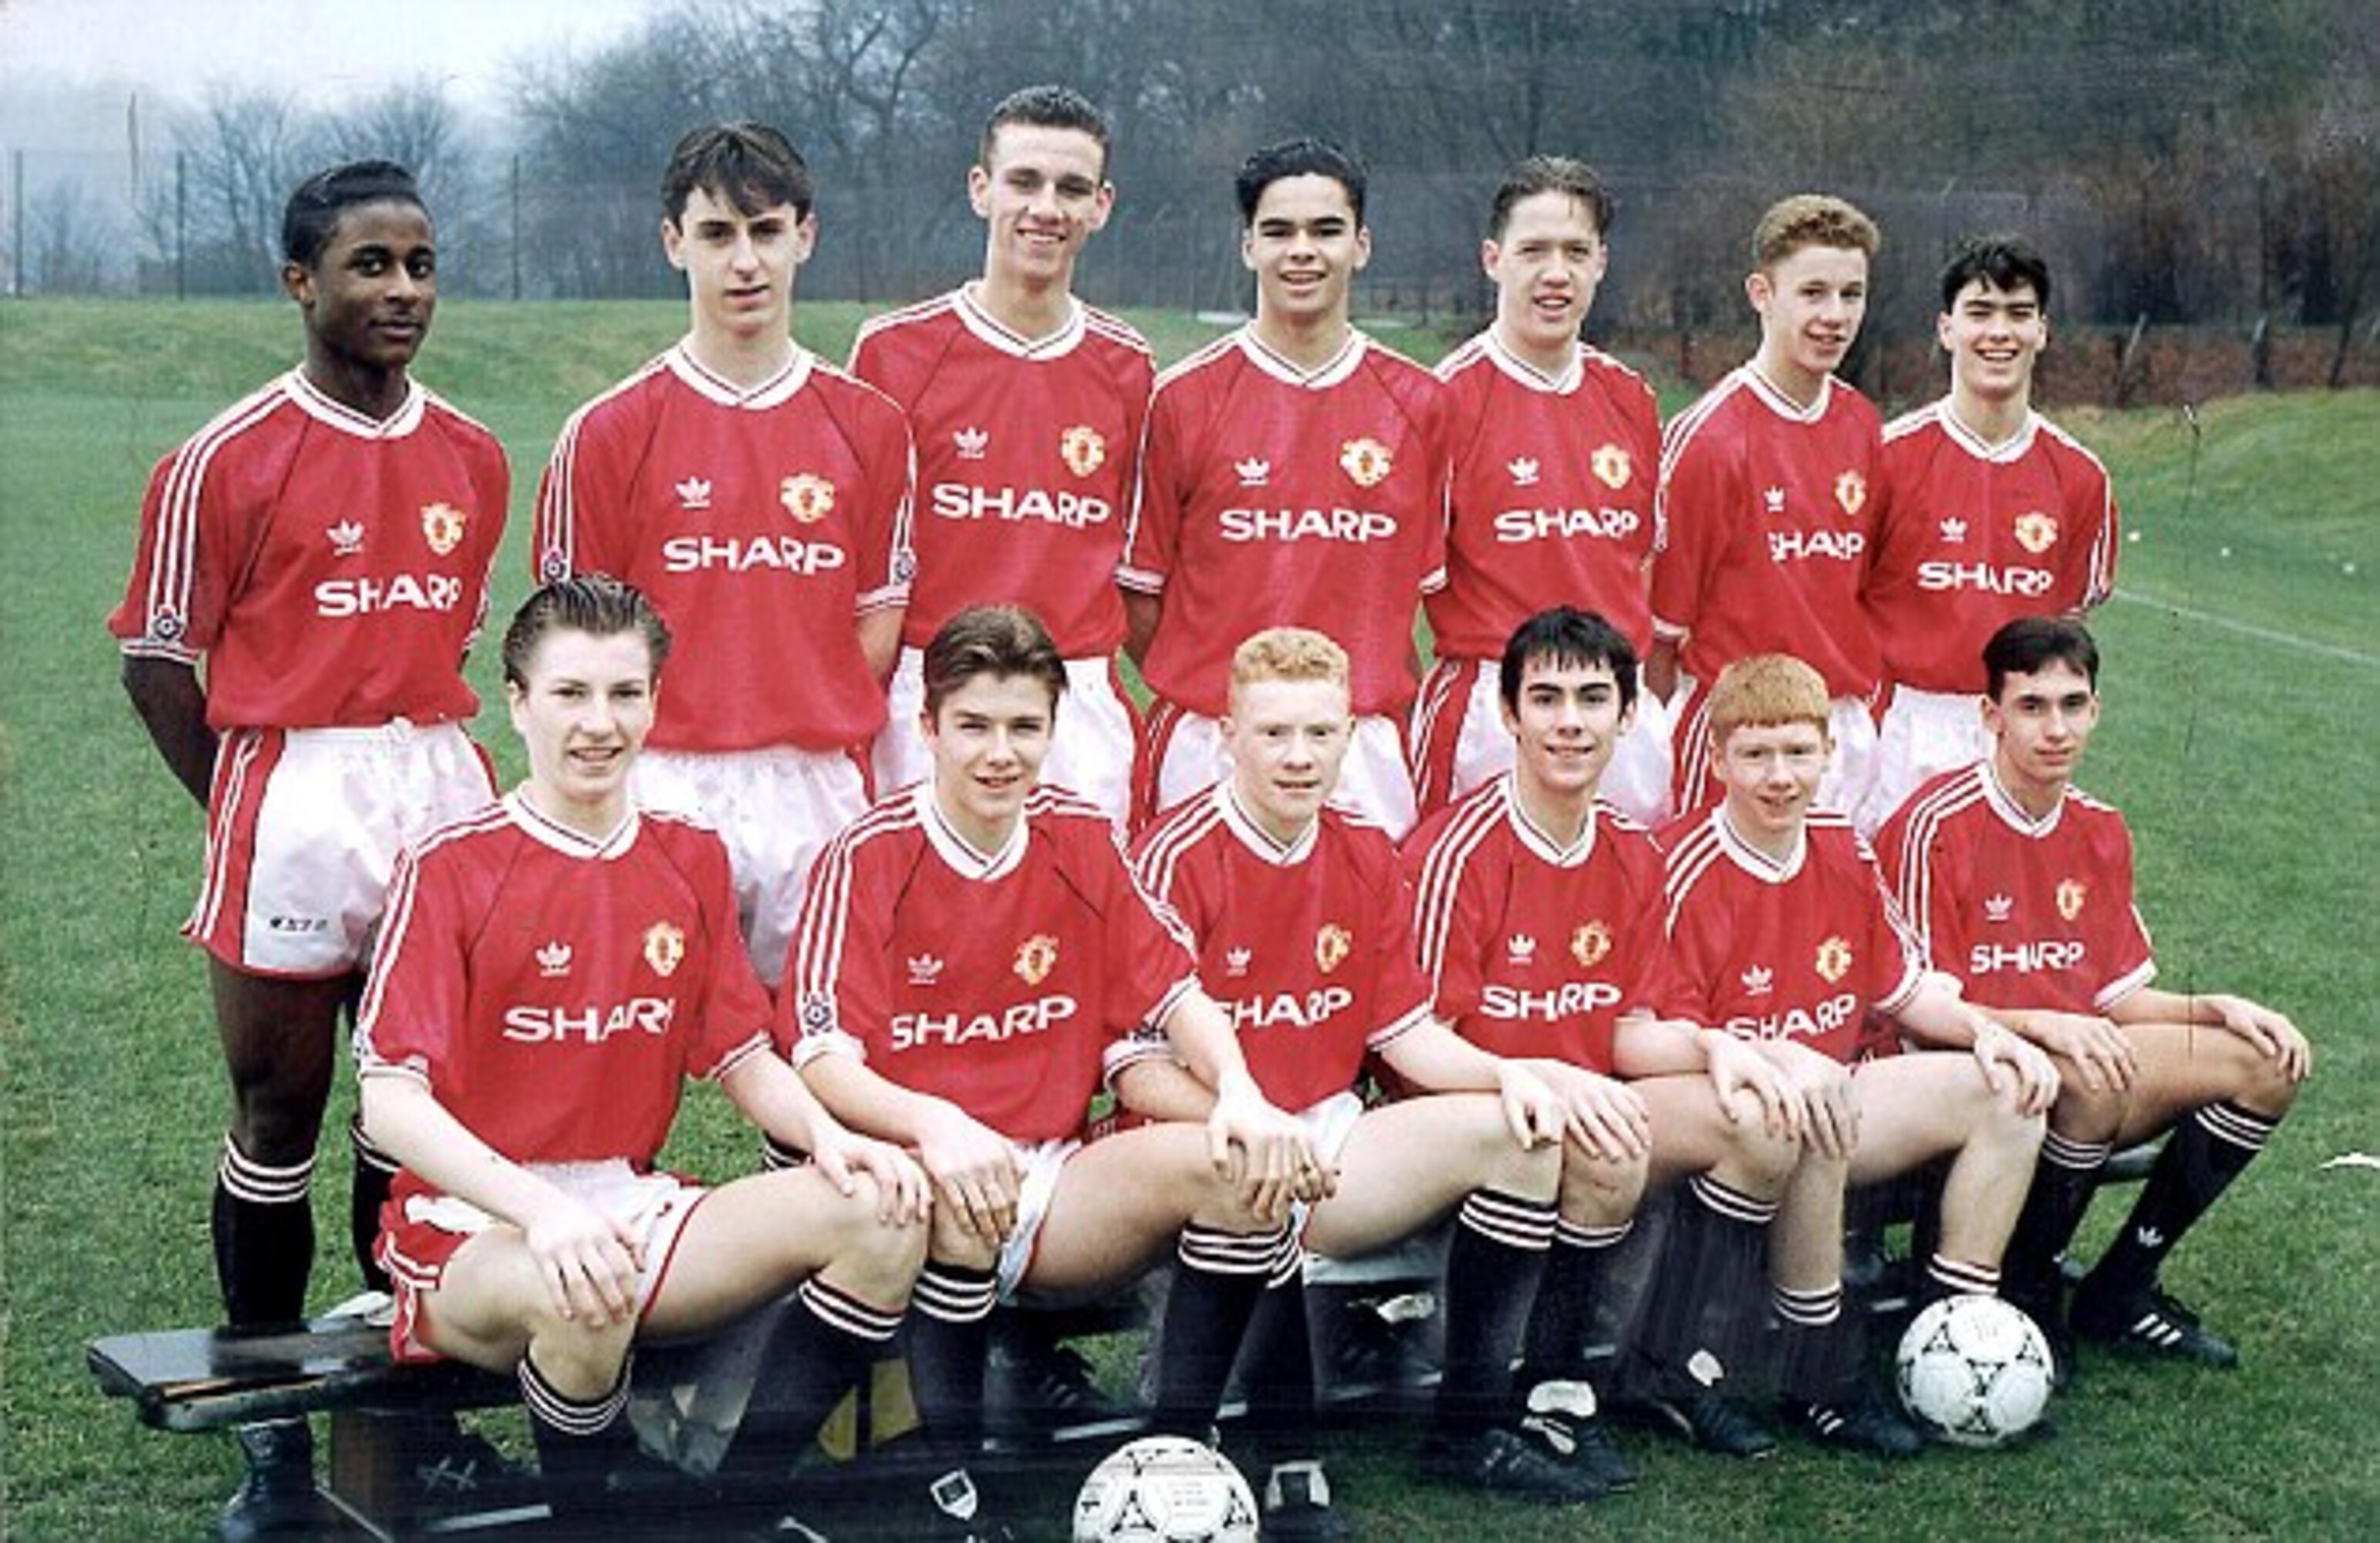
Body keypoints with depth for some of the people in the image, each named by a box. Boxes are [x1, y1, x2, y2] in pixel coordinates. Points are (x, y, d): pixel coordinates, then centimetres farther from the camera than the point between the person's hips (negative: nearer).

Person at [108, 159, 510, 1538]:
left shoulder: (474, 459, 7)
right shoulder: (228, 462, -7)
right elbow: (158, 662, -3)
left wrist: (422, 758, 9)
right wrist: (254, 815, -2)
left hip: (444, 792, 4)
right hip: (291, 797, -4)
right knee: (281, 1113, 5)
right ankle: (271, 1424, 17)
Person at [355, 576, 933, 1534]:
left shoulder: (690, 861, 9)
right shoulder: (448, 869, -8)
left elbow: (743, 1059, 10)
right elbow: (390, 1101, -16)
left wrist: (828, 1135, -12)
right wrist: (542, 1209, -31)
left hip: (633, 1208, 6)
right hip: (474, 1225, -5)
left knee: (881, 1212, -15)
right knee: (586, 1296, -39)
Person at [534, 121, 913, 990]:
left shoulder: (868, 426, 7)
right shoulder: (609, 433, 1)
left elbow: (878, 619, 10)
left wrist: (814, 747, 0)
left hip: (822, 793, 2)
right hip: (663, 792, -2)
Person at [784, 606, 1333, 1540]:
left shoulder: (1081, 839, 6)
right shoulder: (869, 859, -8)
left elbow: (1174, 992, 5)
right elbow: (822, 1058, -17)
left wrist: (1240, 1094, -16)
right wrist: (931, 1123, -37)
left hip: (1054, 1180, 5)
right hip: (916, 1190, -5)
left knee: (1246, 1166, -19)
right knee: (969, 1201, -39)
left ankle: (1177, 1457, -7)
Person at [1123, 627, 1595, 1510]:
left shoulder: (1366, 857, 10)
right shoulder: (1176, 859, -11)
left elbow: (1407, 1033, 12)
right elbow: (1138, 1069, -13)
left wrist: (1507, 1073, -6)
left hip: (1334, 1136, 7)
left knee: (1522, 1131, -9)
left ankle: (1470, 1431, -4)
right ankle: (1286, 1460, -17)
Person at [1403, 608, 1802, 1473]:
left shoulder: (1633, 859, 6)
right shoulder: (1457, 852, -17)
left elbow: (1629, 1036, 10)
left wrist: (1711, 1044, -10)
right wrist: (1546, 1079, -30)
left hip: (1586, 1104, 7)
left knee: (1759, 1118, -11)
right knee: (1612, 1144, -34)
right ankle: (1546, 1392, -16)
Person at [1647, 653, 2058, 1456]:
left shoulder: (1845, 850, 6)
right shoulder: (1682, 870, -17)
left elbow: (1903, 988, 17)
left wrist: (1987, 1030, -1)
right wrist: (1776, 1060, -36)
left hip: (1835, 1095, 8)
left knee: (2008, 1090, -4)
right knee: (1810, 1122, -39)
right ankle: (1822, 1380, -23)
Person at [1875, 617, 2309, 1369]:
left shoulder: (2100, 832, 10)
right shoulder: (1935, 827, -14)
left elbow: (2117, 999, 13)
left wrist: (2216, 1008, -3)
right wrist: (2041, 1024, -27)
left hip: (2077, 1059, 8)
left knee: (2268, 1062, -4)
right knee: (2095, 1078, -36)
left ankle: (2121, 1292, 2)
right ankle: (2024, 1293, -13)